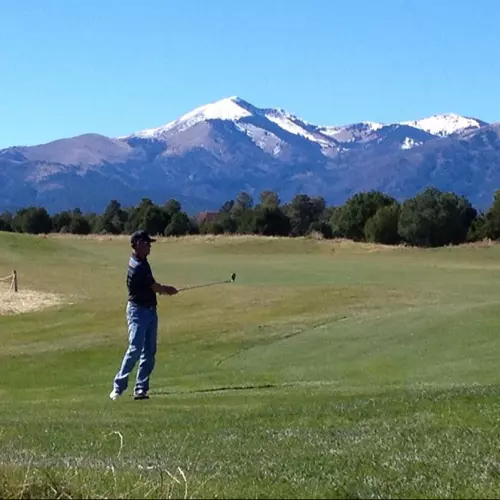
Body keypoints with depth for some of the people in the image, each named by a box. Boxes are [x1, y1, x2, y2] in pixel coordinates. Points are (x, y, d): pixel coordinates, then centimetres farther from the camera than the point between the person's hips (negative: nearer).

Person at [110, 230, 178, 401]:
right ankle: (118, 387, -8)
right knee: (135, 349, -14)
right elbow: (156, 288, -12)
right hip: (138, 311, -9)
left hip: (150, 310, 9)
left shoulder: (142, 262, 9)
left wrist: (165, 289, 8)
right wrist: (169, 290, 7)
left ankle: (141, 388, 6)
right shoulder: (137, 267, -21)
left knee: (149, 352, 5)